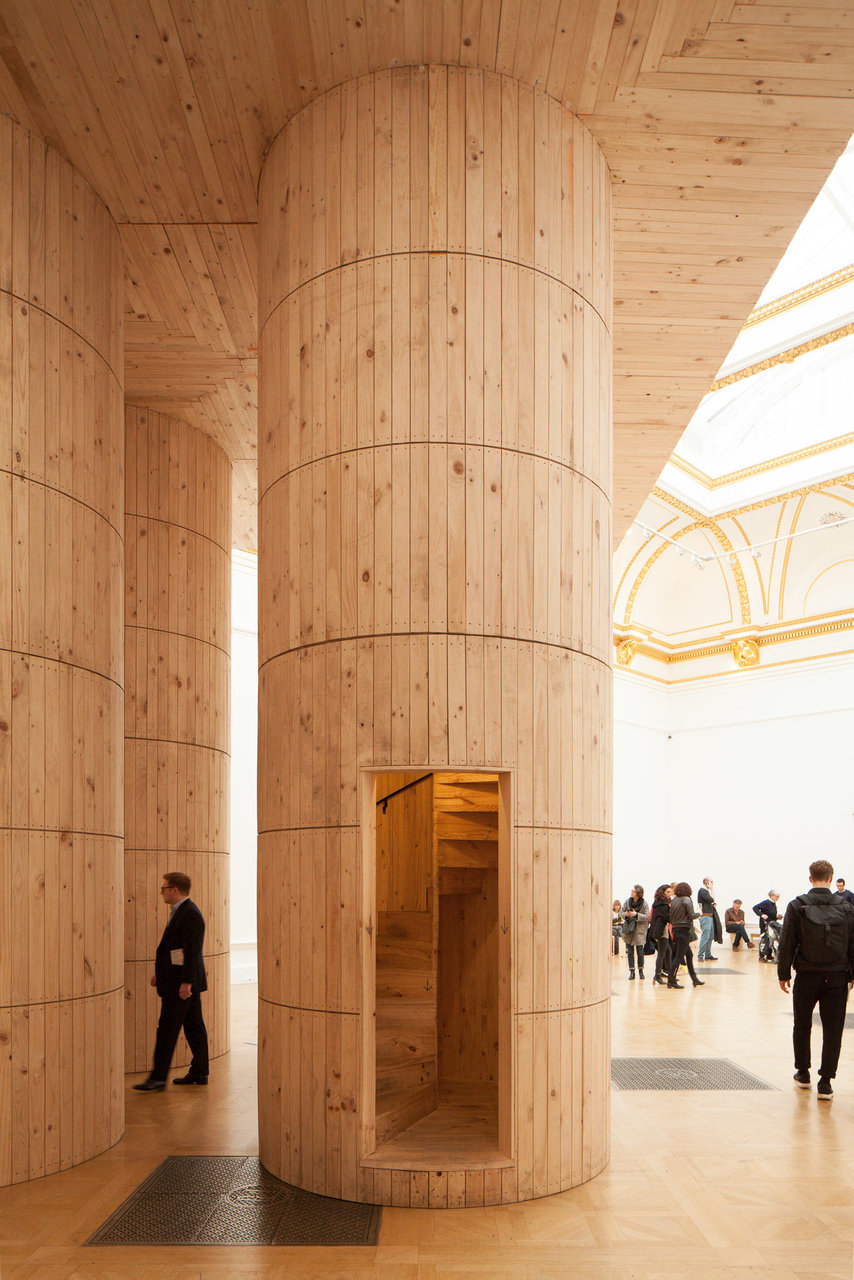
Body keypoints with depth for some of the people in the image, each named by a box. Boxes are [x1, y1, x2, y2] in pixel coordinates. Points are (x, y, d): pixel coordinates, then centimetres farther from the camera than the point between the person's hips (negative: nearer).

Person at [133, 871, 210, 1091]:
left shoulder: (189, 914, -18)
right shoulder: (180, 912, 15)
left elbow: (192, 951, -22)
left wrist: (186, 982, -24)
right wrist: (160, 972, 21)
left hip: (181, 982, -10)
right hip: (185, 981, 10)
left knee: (167, 1028, -5)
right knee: (194, 1027, 13)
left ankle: (158, 1078, 2)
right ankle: (199, 1073, 19)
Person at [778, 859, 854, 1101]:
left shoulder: (797, 907, -5)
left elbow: (787, 944, -5)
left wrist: (783, 974, 4)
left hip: (807, 975, 0)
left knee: (802, 1026, 17)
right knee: (833, 1030, 6)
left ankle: (803, 1073, 26)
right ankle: (825, 1083, 4)